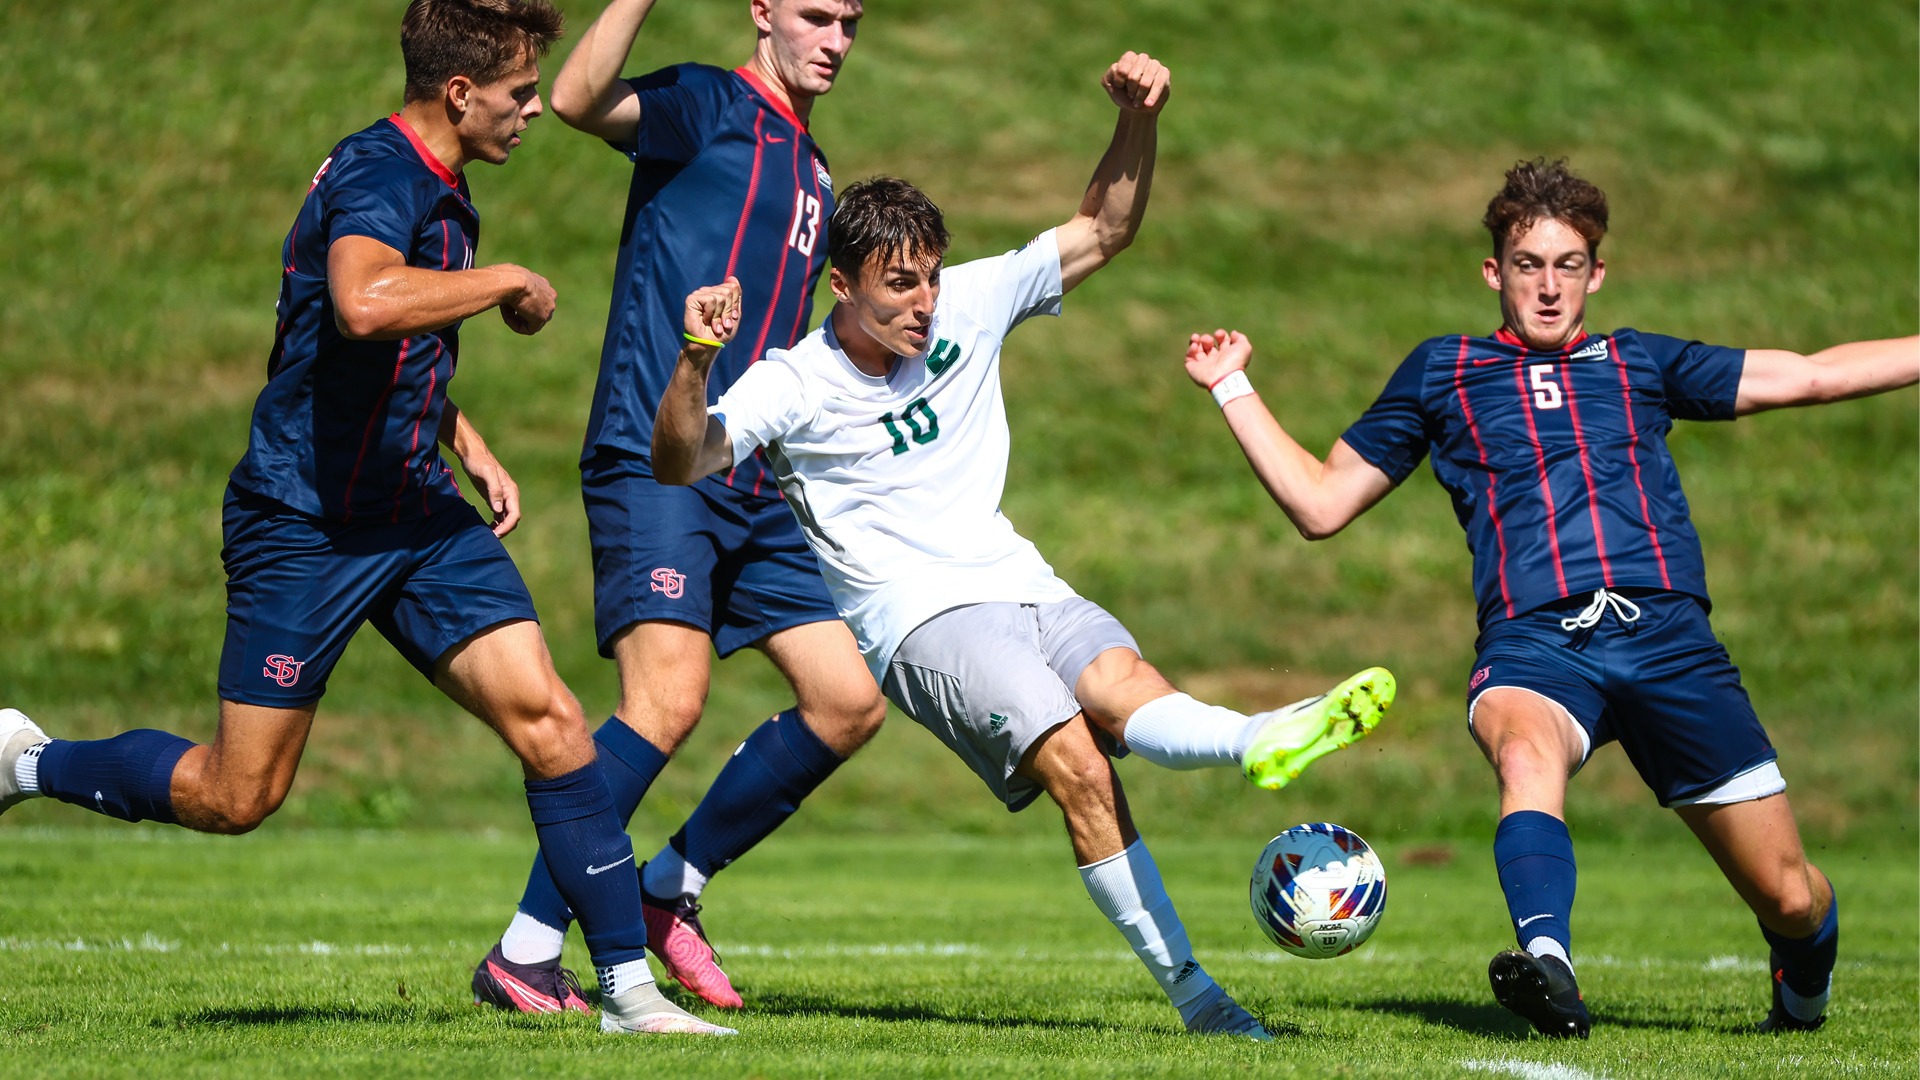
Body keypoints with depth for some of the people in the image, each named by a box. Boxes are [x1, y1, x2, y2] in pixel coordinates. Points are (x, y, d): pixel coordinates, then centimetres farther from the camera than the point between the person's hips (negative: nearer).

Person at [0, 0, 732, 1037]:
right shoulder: (377, 175, -19)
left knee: (548, 719, -7)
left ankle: (628, 988, -4)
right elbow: (365, 303, -42)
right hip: (304, 520, -8)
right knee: (235, 796, 1)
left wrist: (469, 446, 21)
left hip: (417, 513, 8)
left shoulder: (440, 190, 12)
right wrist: (506, 281, -27)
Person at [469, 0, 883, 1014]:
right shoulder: (708, 105, -1)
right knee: (668, 700, -21)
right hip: (652, 464, -8)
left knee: (849, 702, 2)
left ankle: (673, 888, 18)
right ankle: (522, 953, -13)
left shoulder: (814, 173, 23)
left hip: (753, 488, 8)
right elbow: (578, 97, -23)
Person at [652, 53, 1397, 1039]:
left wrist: (1138, 121, -6)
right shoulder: (793, 384, -7)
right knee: (1075, 761, -27)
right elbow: (679, 463, -20)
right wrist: (694, 363, -38)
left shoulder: (968, 306, 6)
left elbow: (1103, 231, 11)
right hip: (917, 619, -5)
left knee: (1124, 688, -27)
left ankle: (1266, 741, -55)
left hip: (1018, 586, 5)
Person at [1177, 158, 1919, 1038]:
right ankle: (1549, 965, -60)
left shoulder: (1638, 363, 24)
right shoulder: (1441, 372, 23)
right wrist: (1234, 389, 21)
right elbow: (1321, 504, 26)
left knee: (1788, 896, -3)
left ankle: (1802, 987, 31)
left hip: (1668, 635, 1)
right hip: (1533, 642, -1)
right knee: (1525, 747, -40)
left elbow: (1814, 374, 27)